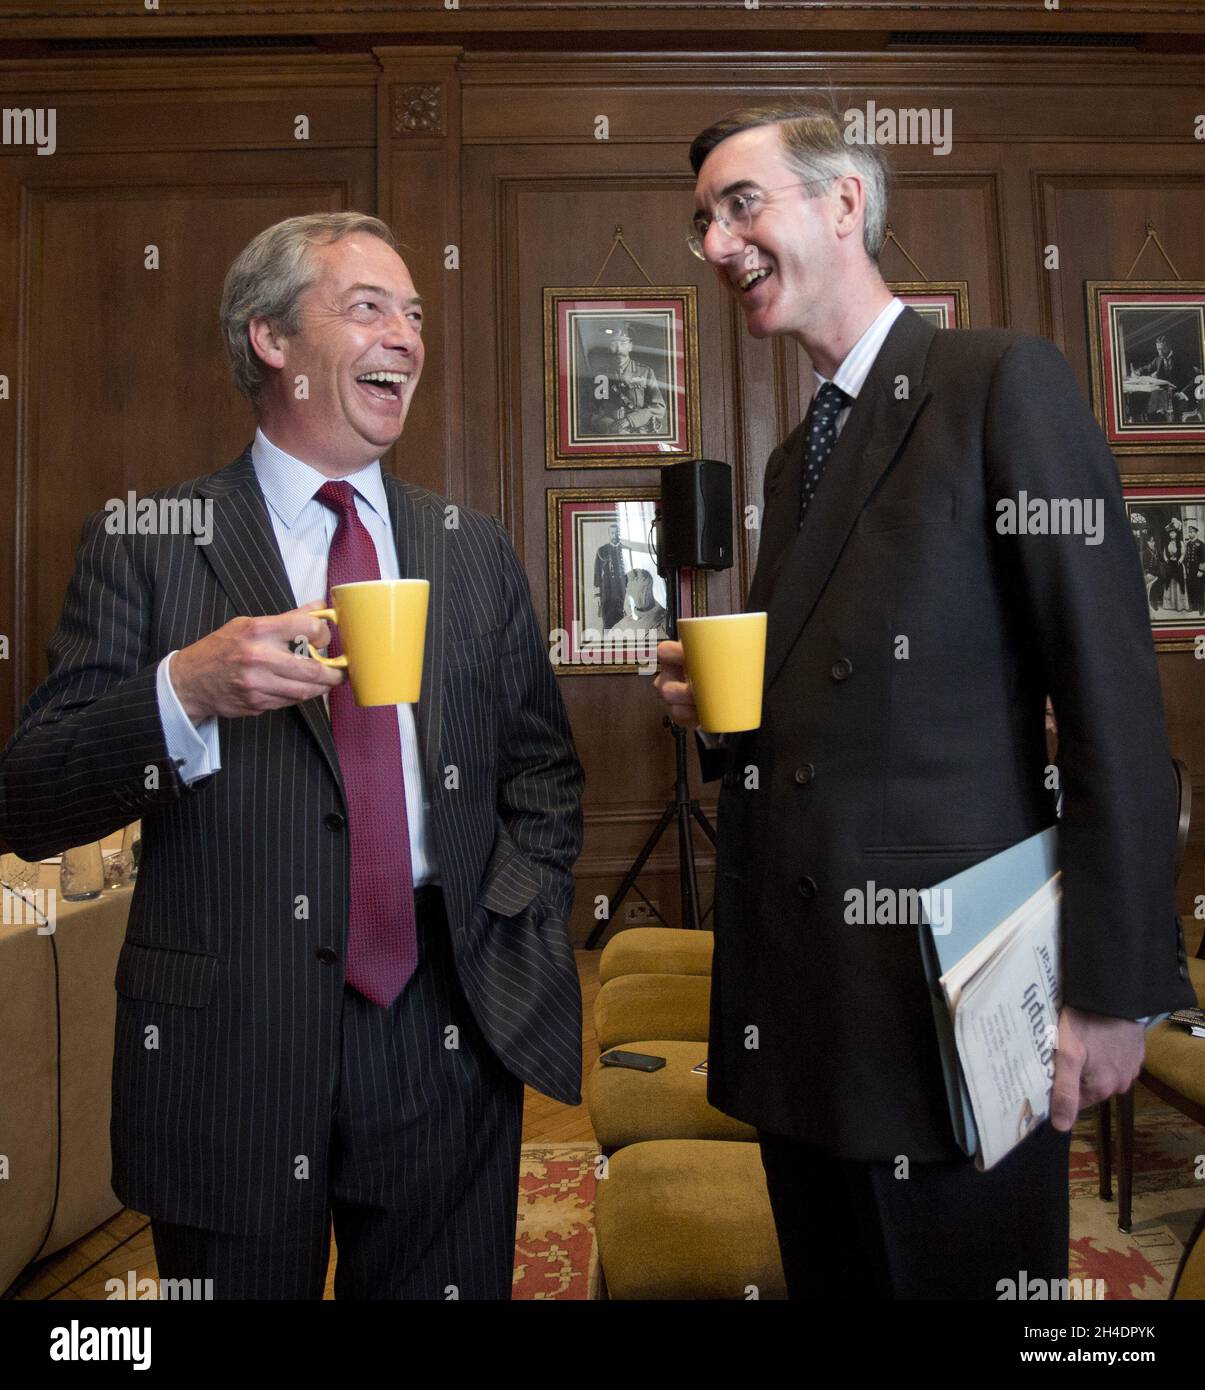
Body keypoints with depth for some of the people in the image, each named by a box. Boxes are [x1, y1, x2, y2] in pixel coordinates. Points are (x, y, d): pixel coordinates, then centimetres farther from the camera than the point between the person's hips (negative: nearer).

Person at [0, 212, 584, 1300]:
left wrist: (514, 926, -3)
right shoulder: (146, 546, -2)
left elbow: (543, 771, 12)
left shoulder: (474, 552, 8)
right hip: (228, 1044, -2)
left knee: (447, 1284, 15)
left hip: (450, 1029, 3)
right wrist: (186, 691, -23)